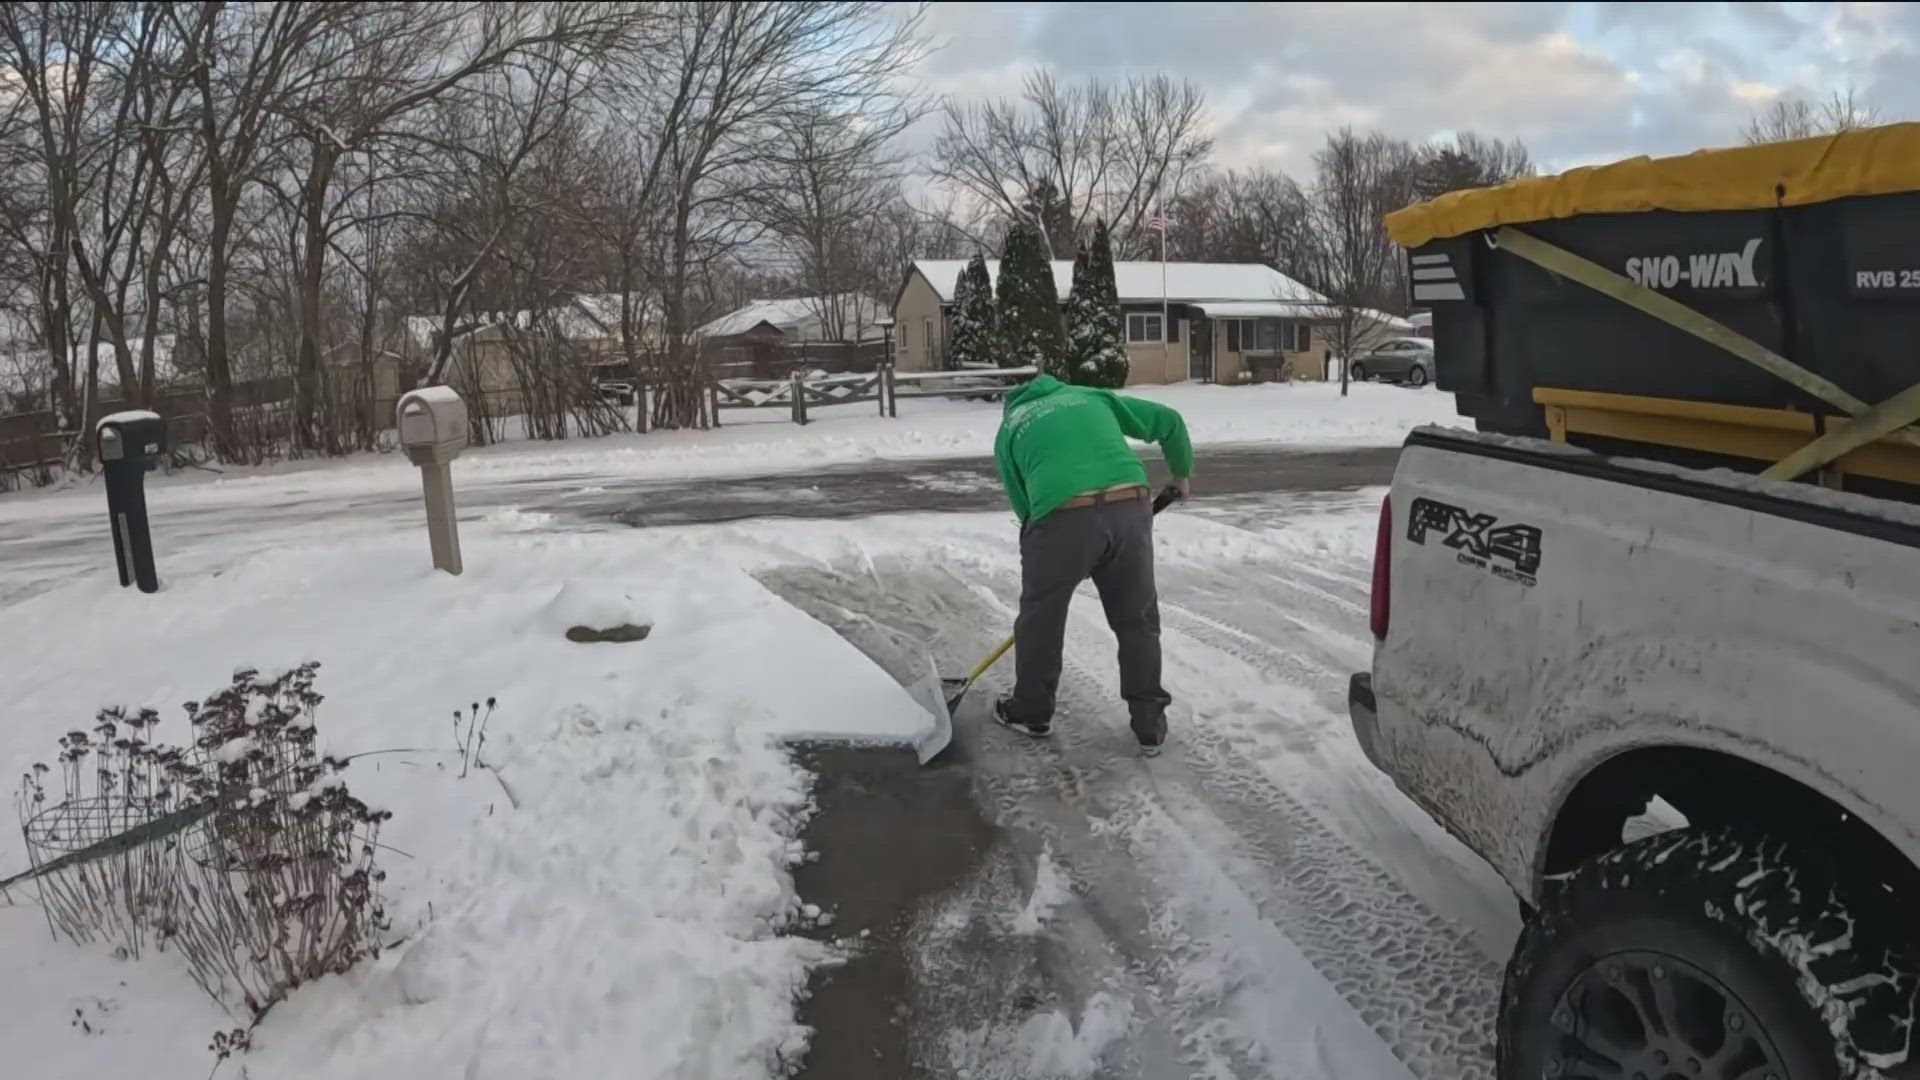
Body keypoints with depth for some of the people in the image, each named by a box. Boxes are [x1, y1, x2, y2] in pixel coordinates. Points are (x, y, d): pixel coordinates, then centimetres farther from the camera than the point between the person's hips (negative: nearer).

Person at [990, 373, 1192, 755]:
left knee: (1041, 616, 19)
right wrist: (1182, 473, 42)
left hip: (1064, 516, -2)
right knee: (1137, 618, 18)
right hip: (1130, 508, 2)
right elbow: (1169, 420, 27)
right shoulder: (1091, 396, 29)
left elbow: (1022, 504, 19)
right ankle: (1149, 722, 25)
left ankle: (1031, 711, 35)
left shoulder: (1009, 428, 24)